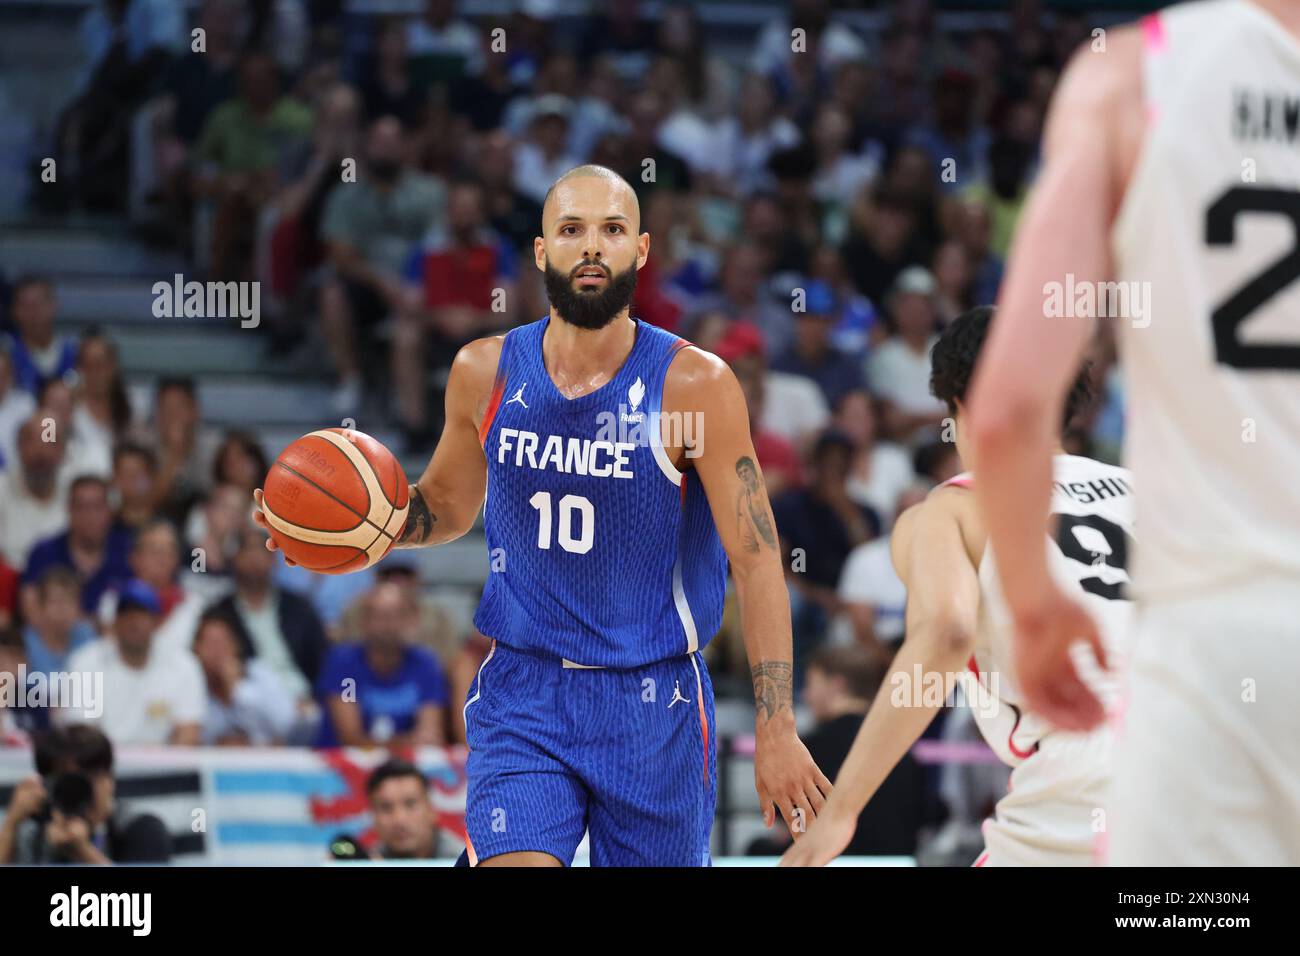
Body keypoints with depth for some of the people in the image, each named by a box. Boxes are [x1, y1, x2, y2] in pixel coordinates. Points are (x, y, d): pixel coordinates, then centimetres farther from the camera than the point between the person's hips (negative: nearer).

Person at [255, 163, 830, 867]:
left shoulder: (695, 385, -10)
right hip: (522, 691, 1)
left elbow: (756, 559, -8)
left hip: (651, 706, -1)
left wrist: (775, 730, -13)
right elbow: (447, 503, 18)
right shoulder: (486, 372, -1)